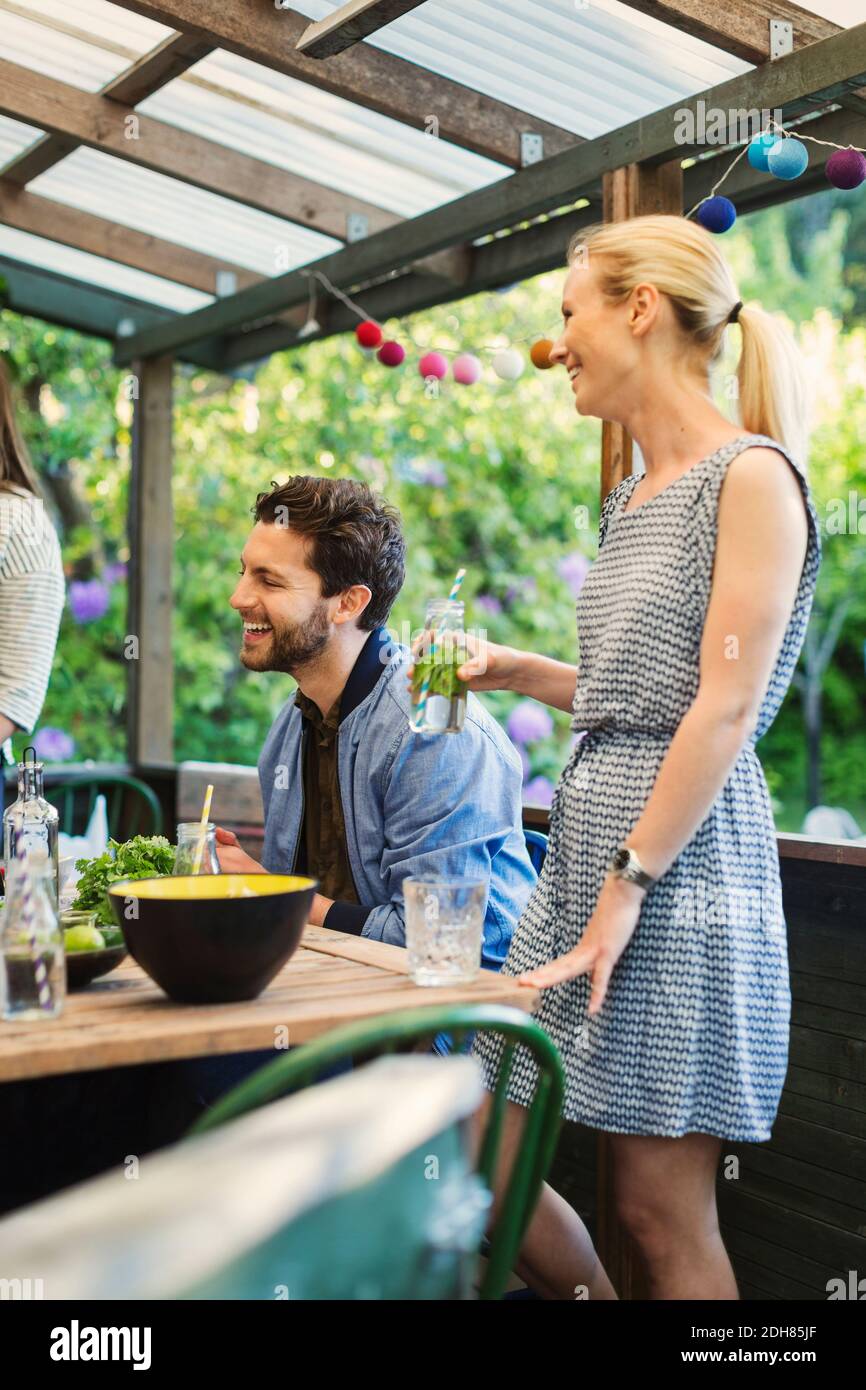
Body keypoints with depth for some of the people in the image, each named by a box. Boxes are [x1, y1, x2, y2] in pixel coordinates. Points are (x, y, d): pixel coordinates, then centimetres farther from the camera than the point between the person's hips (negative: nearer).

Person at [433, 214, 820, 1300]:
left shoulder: (752, 475, -8)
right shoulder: (632, 500, 18)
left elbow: (724, 708, -15)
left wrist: (626, 887, -17)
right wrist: (515, 672, 13)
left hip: (683, 854, -8)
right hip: (584, 833, 9)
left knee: (660, 1209, 1)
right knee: (485, 1163, 11)